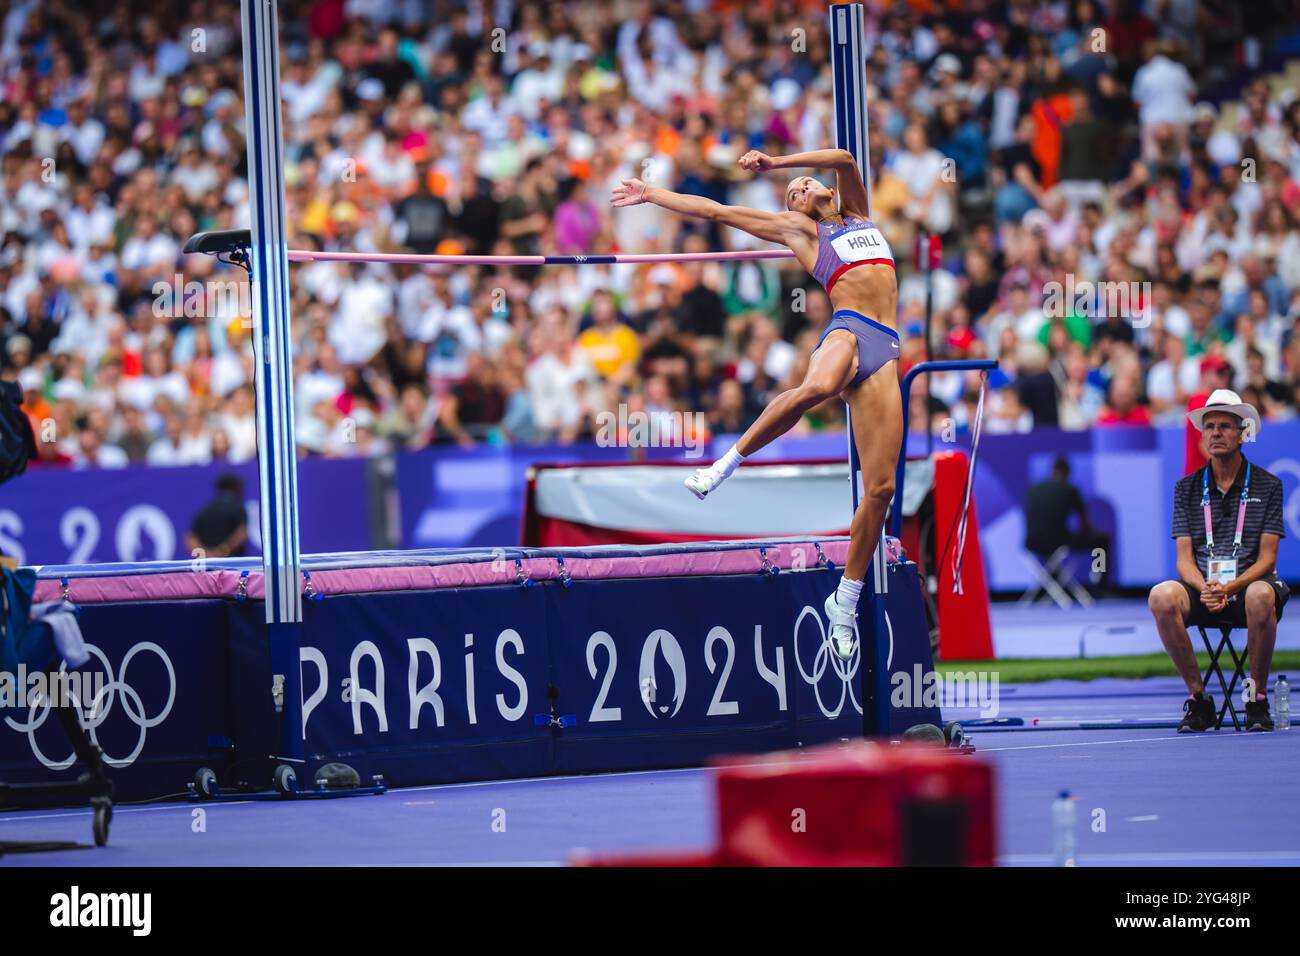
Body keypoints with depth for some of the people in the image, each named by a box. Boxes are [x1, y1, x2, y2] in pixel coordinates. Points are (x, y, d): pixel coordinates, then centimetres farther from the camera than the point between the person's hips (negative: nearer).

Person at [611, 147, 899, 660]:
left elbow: (844, 160, 14)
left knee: (880, 487, -6)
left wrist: (776, 161, 12)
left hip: (884, 352, 3)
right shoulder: (798, 228, 21)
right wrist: (652, 194, 28)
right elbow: (716, 211, 25)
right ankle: (728, 461, -26)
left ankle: (845, 603, 4)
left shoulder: (858, 212, 30)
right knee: (816, 387, -43)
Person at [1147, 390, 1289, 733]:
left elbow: (1267, 558, -1)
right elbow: (1184, 558, 5)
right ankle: (1198, 698, -17)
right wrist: (1204, 587, -18)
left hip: (1250, 584, -2)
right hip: (1202, 589, 2)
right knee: (1162, 597, -32)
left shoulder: (1268, 485, 5)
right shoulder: (1187, 487, 11)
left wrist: (1231, 587, -19)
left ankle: (1258, 699, -19)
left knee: (1261, 597, -40)